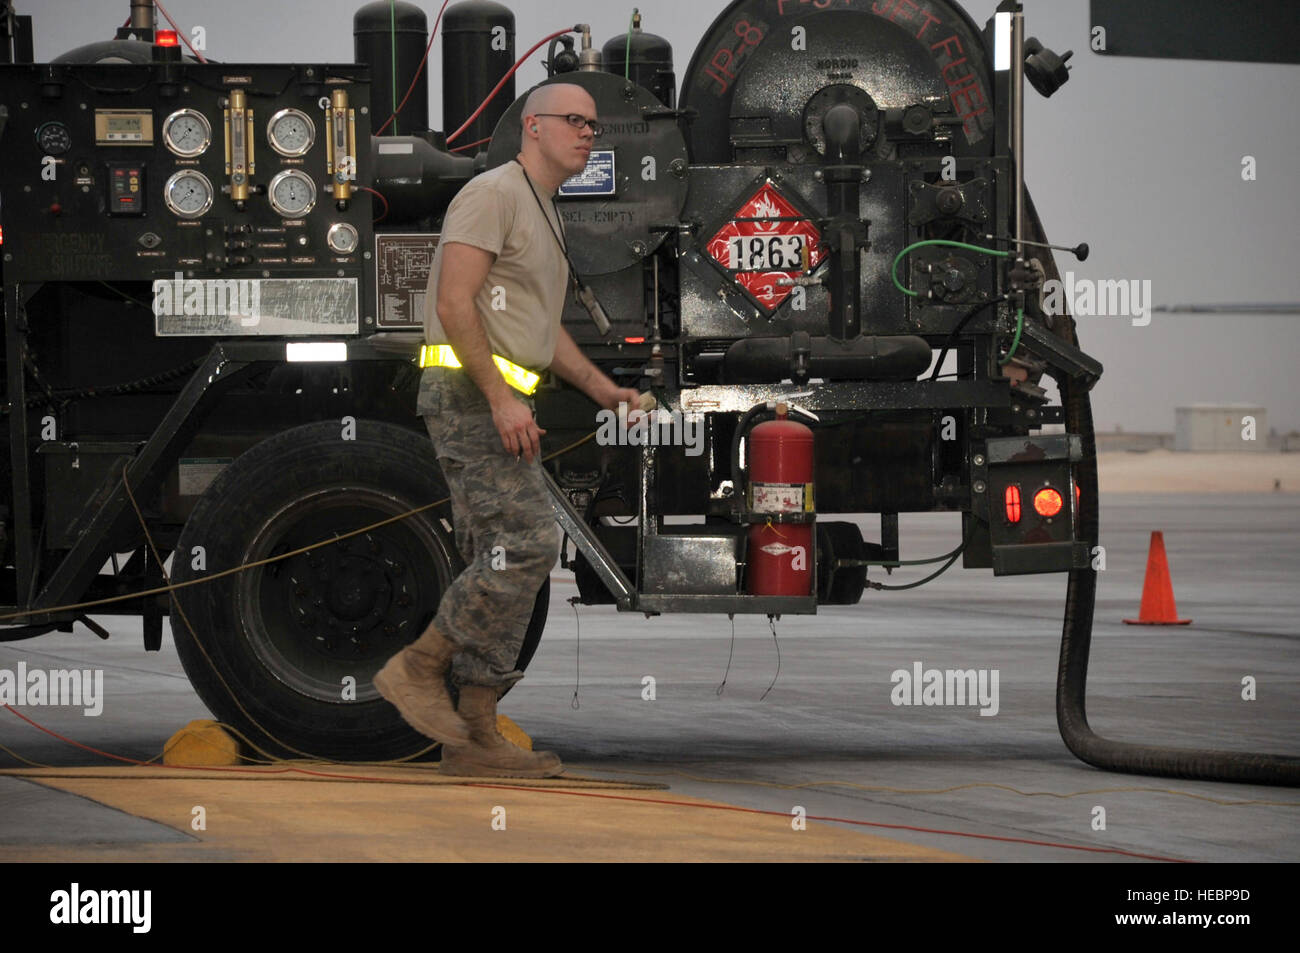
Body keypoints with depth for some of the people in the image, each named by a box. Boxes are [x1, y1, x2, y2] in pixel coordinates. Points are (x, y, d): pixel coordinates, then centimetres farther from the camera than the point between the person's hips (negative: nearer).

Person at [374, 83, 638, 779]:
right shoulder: (495, 194, -8)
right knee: (526, 543, -18)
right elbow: (455, 304, -18)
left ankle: (475, 734, 4)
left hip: (503, 407, 10)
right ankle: (418, 669, -10)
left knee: (502, 564, 5)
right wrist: (500, 397, -23)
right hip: (471, 393, -10)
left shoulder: (545, 217, 23)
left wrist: (601, 387, 18)